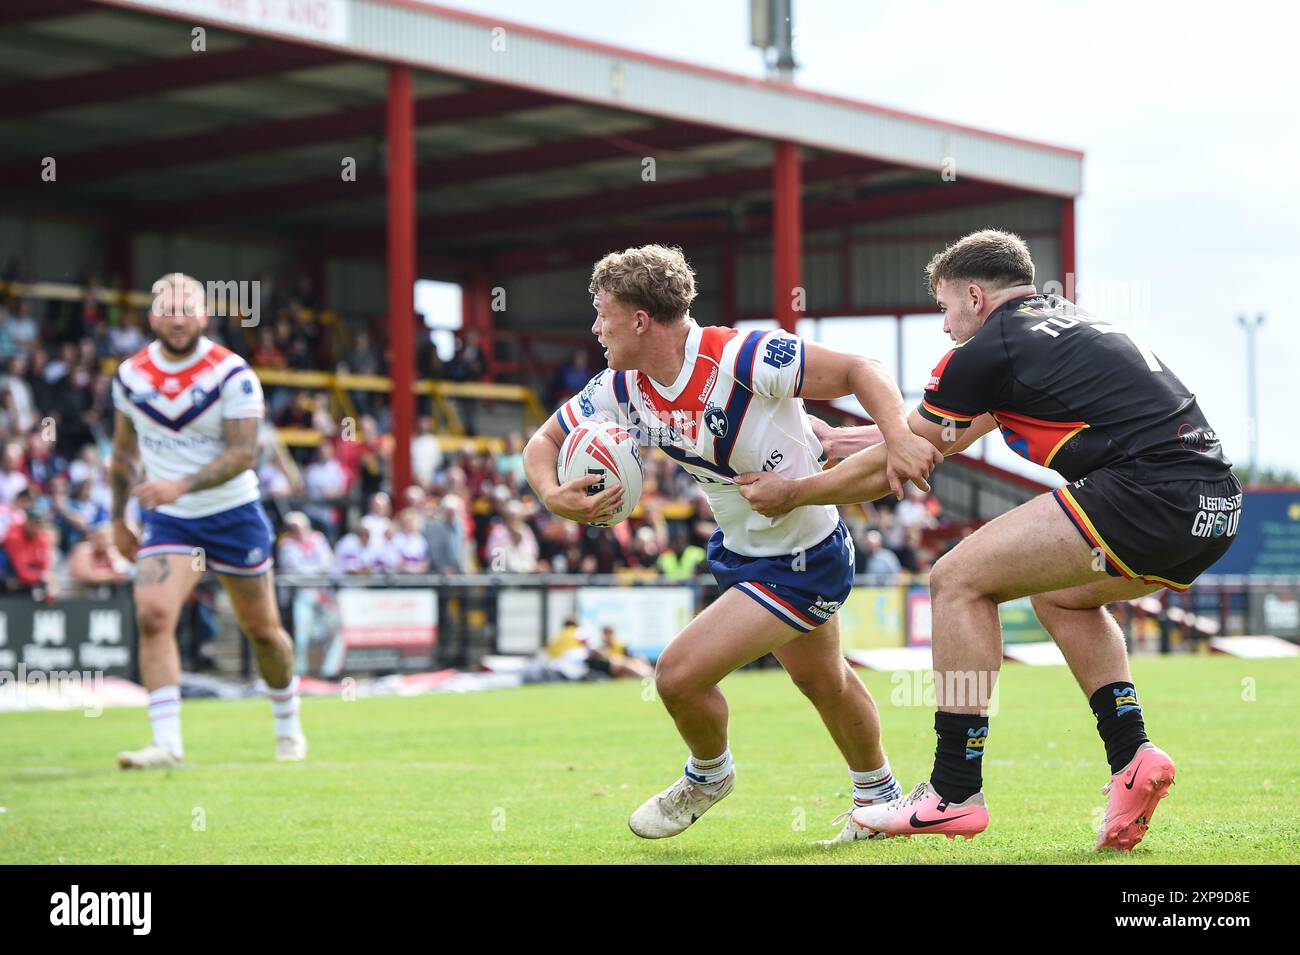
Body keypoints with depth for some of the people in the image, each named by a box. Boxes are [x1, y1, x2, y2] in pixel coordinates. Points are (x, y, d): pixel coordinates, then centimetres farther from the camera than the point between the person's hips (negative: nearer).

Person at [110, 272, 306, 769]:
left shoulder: (232, 373, -14)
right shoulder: (131, 375, 0)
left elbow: (243, 453, -20)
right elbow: (125, 450, 14)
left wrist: (181, 485, -32)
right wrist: (118, 519, 14)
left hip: (232, 513, -2)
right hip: (166, 520, 2)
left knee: (262, 629, 9)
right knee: (153, 616, -20)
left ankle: (288, 728, 33)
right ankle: (167, 742, -21)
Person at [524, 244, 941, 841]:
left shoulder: (742, 358, -31)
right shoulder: (623, 388, -11)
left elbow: (858, 371, -26)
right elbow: (545, 441, -1)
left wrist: (899, 438, -43)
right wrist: (553, 495, -23)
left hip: (800, 564, -8)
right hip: (739, 547, 8)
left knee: (679, 674, -13)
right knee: (821, 680, 28)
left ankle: (709, 775, 20)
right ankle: (879, 796, 52)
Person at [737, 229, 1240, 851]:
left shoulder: (987, 351, 1)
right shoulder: (1070, 323, 27)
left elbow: (892, 468, 9)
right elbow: (953, 435, 39)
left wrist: (791, 494, 23)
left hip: (1147, 491, -9)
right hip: (1218, 502, 9)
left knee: (960, 580, 1)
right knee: (1060, 594, 31)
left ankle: (954, 793, 2)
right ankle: (1131, 755, 14)